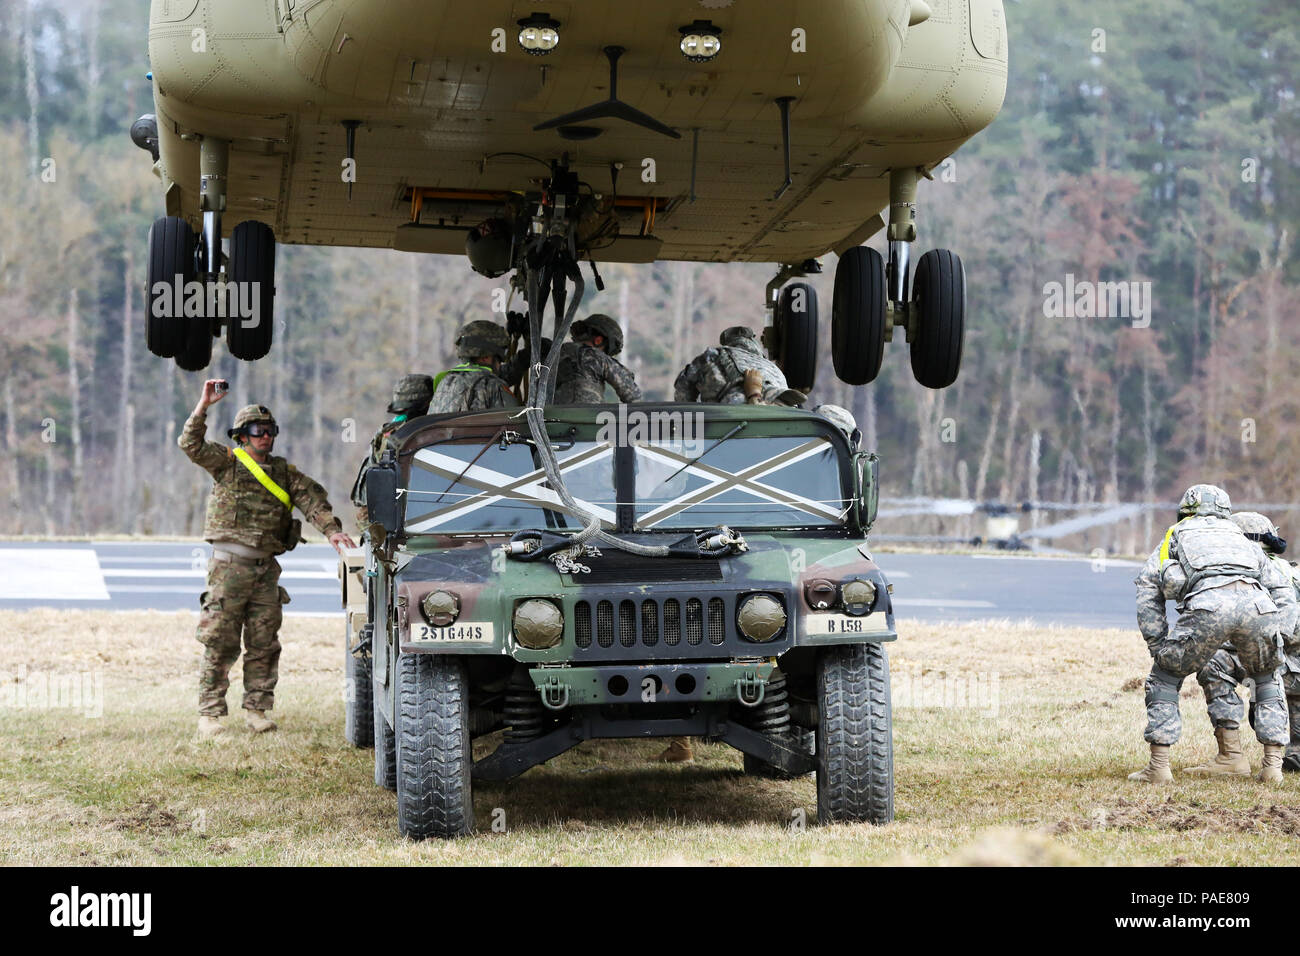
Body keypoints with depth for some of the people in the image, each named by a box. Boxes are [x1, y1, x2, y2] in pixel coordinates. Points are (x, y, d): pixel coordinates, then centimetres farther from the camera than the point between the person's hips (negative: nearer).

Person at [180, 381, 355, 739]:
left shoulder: (284, 472, 13)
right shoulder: (226, 463, 3)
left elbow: (311, 497, 2)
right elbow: (190, 444, -10)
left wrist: (331, 530, -14)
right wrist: (204, 406, -19)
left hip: (267, 570, 4)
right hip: (229, 566, -4)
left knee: (264, 644, 6)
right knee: (219, 642, -3)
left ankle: (257, 709, 14)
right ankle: (210, 713, 0)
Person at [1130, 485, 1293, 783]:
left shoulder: (1175, 536, 35)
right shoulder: (1241, 538, 41)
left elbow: (1147, 590, 22)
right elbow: (1283, 591, 32)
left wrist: (1159, 649, 22)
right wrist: (1278, 641, 25)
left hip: (1208, 605, -3)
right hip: (1256, 603, 3)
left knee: (1164, 678, 19)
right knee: (1267, 680, 30)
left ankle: (1158, 767, 11)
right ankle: (1272, 766, 20)